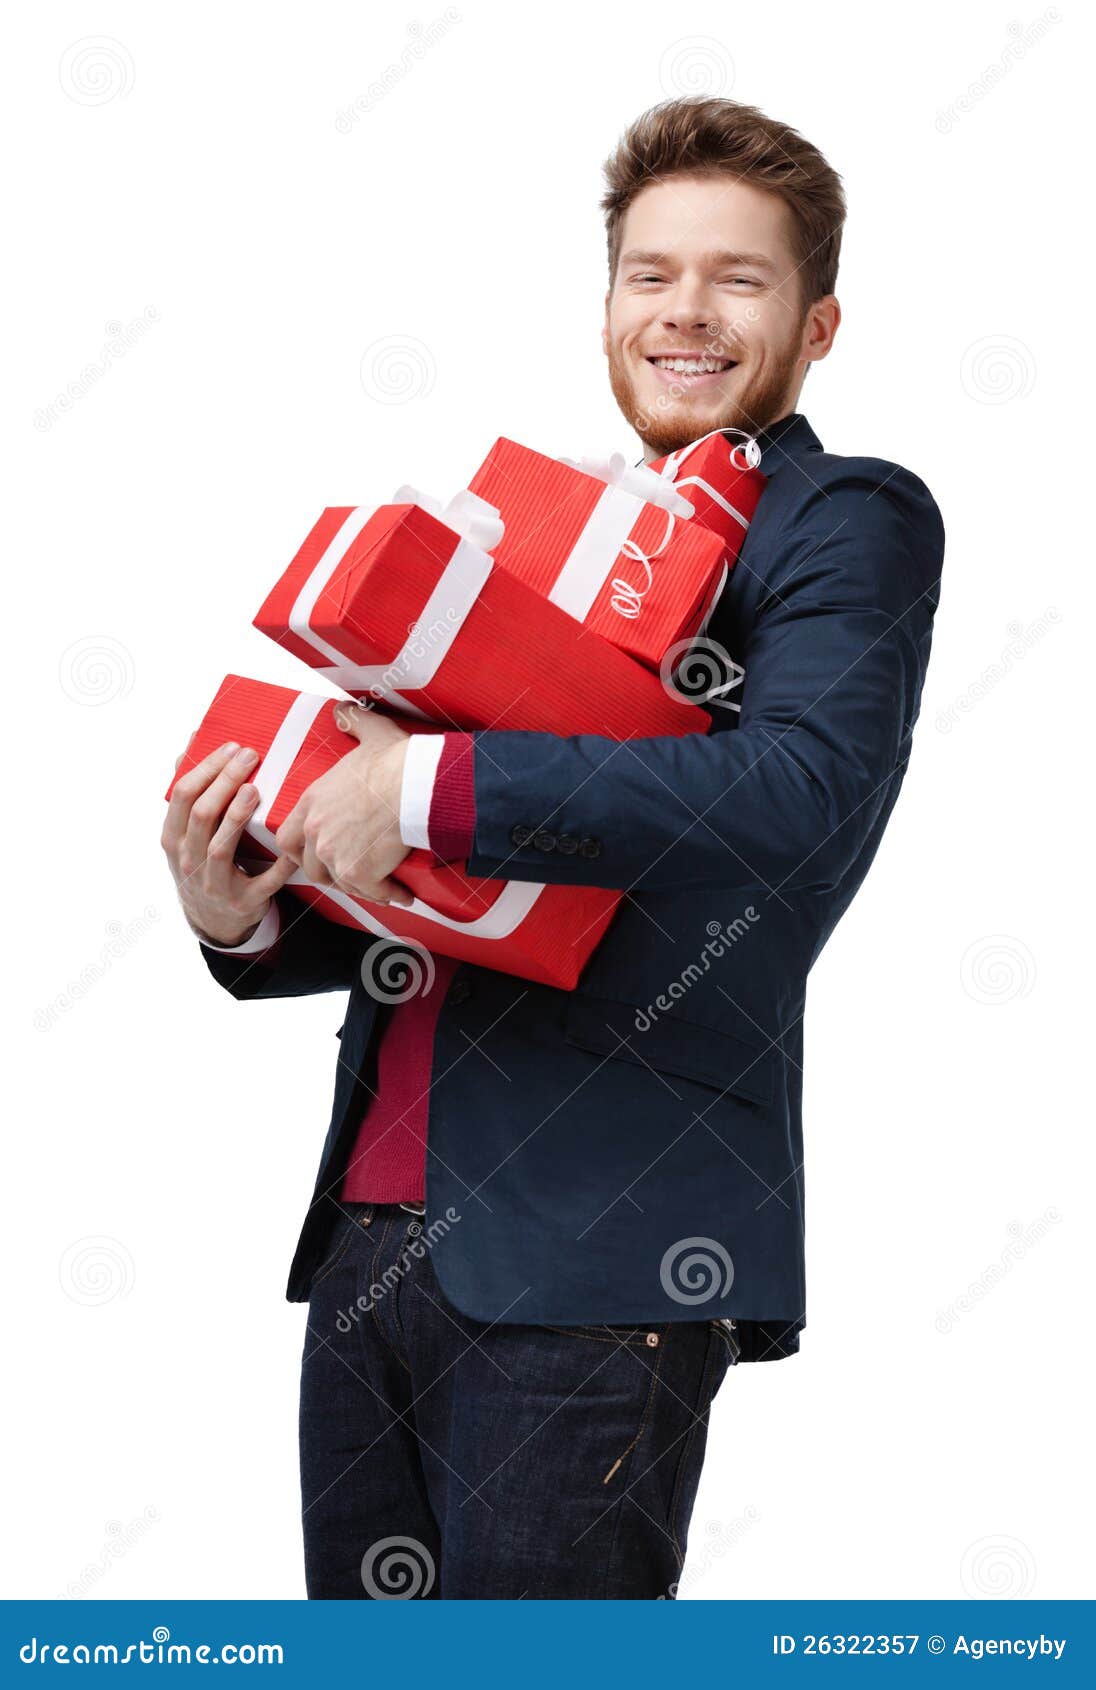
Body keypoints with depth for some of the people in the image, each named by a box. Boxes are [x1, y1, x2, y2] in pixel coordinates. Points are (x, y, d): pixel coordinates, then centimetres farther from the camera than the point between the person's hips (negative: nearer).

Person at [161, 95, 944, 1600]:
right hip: (372, 1235, 7)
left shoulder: (852, 521, -1)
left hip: (589, 1267, -6)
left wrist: (429, 787, -21)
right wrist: (246, 920, 1)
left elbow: (804, 787, -21)